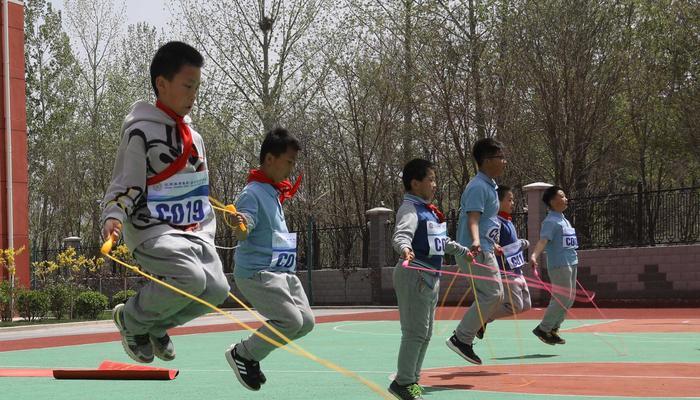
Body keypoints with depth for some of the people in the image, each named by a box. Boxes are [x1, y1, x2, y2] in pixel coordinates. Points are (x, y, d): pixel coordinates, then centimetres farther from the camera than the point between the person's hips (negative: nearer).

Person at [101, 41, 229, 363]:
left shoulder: (193, 137, 13)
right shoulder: (141, 131, -10)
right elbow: (124, 186, -12)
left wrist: (206, 231, 21)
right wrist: (113, 217, -30)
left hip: (190, 231, 8)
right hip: (151, 231, -8)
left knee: (216, 289, -6)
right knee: (190, 277, -29)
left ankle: (155, 326, 19)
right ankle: (131, 319, -1)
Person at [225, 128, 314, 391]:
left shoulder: (273, 191, 14)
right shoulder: (253, 193, -15)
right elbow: (242, 235, -29)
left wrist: (286, 191, 36)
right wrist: (240, 226, -50)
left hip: (281, 271, 10)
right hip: (257, 271, -10)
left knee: (306, 322, 4)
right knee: (291, 320, -20)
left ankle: (251, 352, 16)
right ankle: (242, 354, 1)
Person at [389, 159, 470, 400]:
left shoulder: (429, 210, 17)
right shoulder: (410, 209, -13)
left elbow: (442, 241, 32)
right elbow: (401, 235, -32)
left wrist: (463, 251, 44)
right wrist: (405, 249, -53)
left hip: (431, 277, 10)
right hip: (414, 275, -10)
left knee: (426, 332, 15)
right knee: (415, 331, -10)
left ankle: (412, 379, 24)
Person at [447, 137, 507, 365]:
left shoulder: (489, 186, 17)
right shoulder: (478, 187, -14)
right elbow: (472, 219, -26)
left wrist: (493, 245, 42)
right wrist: (475, 242, -44)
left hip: (484, 250, 11)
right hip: (476, 251, -11)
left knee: (495, 295, 13)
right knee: (492, 293, -16)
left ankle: (464, 336, 16)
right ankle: (462, 339, -13)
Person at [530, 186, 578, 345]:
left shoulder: (564, 220, 16)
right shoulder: (550, 221, -12)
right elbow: (543, 240, -24)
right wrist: (534, 255, -40)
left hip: (570, 264, 9)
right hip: (559, 265, -9)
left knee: (569, 299, 11)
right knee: (562, 299, -10)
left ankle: (553, 329, 17)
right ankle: (543, 329, -1)